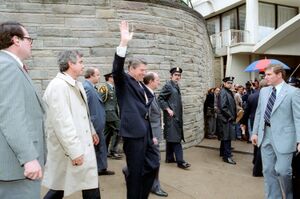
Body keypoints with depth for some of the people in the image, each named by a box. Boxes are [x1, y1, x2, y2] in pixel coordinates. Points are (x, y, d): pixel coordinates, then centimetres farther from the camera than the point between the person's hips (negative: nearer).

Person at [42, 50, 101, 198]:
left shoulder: (77, 85, 10)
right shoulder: (58, 86, -19)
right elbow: (62, 122, -24)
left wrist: (92, 131, 25)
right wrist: (74, 151, -22)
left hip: (83, 146, 9)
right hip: (69, 150, -9)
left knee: (91, 186, 14)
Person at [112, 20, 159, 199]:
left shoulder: (142, 86, 18)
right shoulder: (124, 81, -3)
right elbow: (117, 68, -23)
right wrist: (124, 43, -33)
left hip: (145, 131, 8)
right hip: (133, 131, -8)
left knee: (153, 164, 14)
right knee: (136, 171, 3)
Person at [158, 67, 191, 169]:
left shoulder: (176, 86, 16)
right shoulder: (168, 85, -10)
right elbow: (160, 99, -15)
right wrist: (168, 109, -19)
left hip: (177, 116, 9)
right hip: (171, 116, -9)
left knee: (171, 138, 13)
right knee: (176, 138, -10)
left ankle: (169, 158, 22)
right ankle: (180, 161, -8)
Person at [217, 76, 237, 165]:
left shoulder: (229, 92, 13)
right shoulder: (223, 92, -14)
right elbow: (223, 107, -22)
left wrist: (233, 116, 10)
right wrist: (230, 116, -15)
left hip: (229, 119, 9)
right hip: (225, 119, -9)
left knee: (226, 137, 18)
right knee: (227, 137, -5)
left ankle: (223, 152, 30)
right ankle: (227, 156, 1)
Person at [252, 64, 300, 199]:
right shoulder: (264, 91, 9)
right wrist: (255, 132, 12)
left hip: (283, 137, -5)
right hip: (265, 136, 6)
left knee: (283, 170, -2)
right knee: (268, 170, 12)